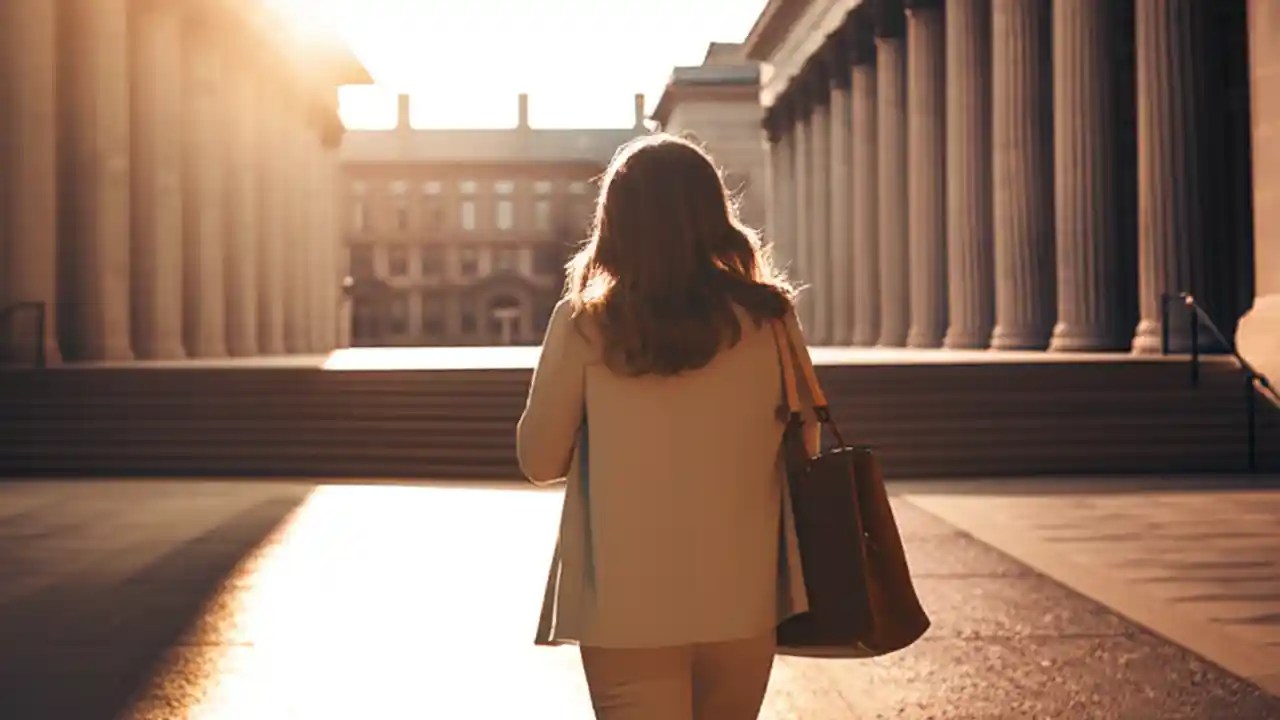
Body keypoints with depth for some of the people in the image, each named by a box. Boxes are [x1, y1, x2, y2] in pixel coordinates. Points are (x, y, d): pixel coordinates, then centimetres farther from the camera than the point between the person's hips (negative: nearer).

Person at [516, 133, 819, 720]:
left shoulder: (584, 325, -8)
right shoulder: (767, 320, -3)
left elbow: (539, 459, 0)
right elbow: (802, 445, 7)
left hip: (626, 607, -2)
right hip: (742, 603, 2)